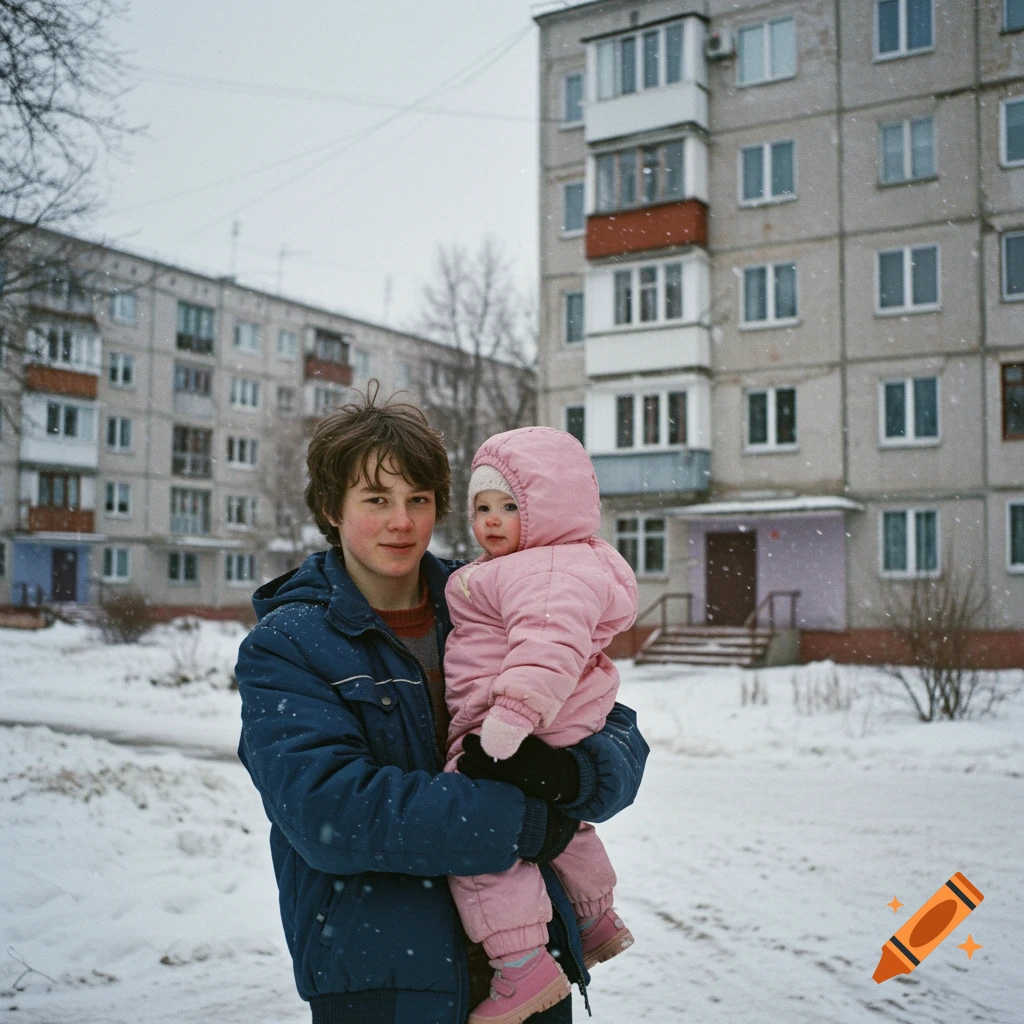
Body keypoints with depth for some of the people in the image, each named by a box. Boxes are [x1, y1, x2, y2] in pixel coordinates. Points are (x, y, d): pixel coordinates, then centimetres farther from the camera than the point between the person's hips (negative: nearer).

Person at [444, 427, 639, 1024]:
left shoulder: (552, 571, -20)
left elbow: (551, 642, -36)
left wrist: (517, 707, -43)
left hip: (522, 739, -12)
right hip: (562, 734, 12)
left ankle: (523, 967, -11)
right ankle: (598, 921, 48)